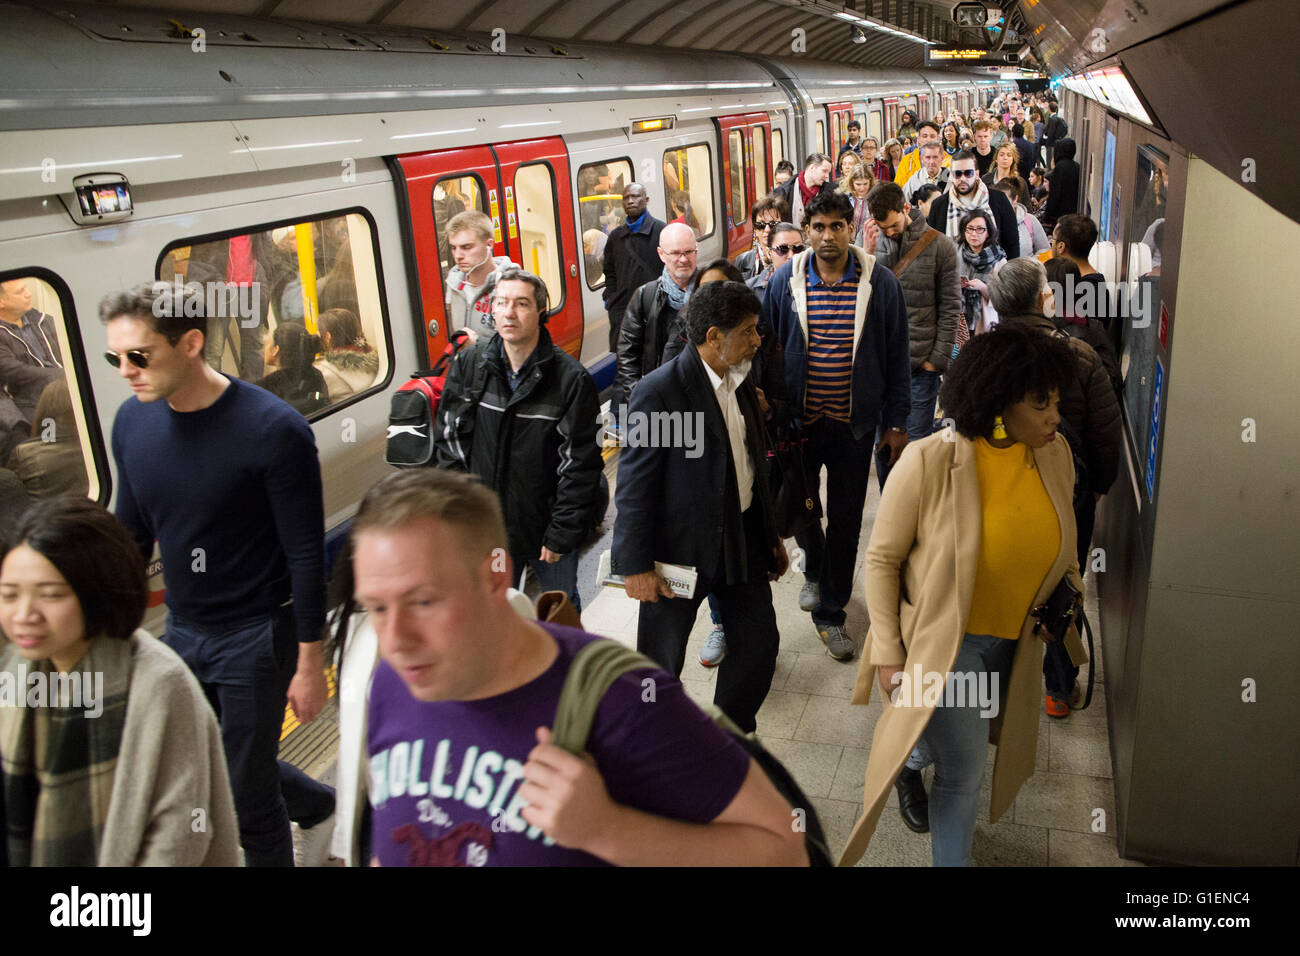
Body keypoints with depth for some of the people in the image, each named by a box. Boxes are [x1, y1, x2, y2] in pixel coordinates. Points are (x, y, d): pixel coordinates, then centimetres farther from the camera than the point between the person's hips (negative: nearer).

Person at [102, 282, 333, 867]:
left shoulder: (273, 430, -21)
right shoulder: (132, 421, -3)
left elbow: (306, 557, -17)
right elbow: (131, 533, 10)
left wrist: (309, 663, -13)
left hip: (256, 639, -6)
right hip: (182, 631, 7)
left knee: (248, 800, 6)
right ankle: (322, 807, 48)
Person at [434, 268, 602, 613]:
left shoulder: (571, 378, -14)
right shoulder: (468, 365, -4)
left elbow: (581, 465, -12)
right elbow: (448, 439, 4)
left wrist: (562, 534, -12)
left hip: (546, 527, -2)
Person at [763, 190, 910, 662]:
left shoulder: (879, 282, -5)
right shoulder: (785, 280, -4)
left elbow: (896, 356, 0)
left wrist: (896, 422, -1)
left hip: (854, 423, 0)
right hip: (798, 420, 1)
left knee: (845, 520, 8)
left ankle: (830, 612, 24)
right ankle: (814, 569, 47)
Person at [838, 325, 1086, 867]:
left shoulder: (1054, 454, -8)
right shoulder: (928, 462, -24)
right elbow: (882, 559, -15)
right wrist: (888, 654, -14)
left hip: (1015, 641, 6)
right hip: (943, 640, -6)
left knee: (967, 739, 26)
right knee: (965, 772, 0)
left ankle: (914, 762, 60)